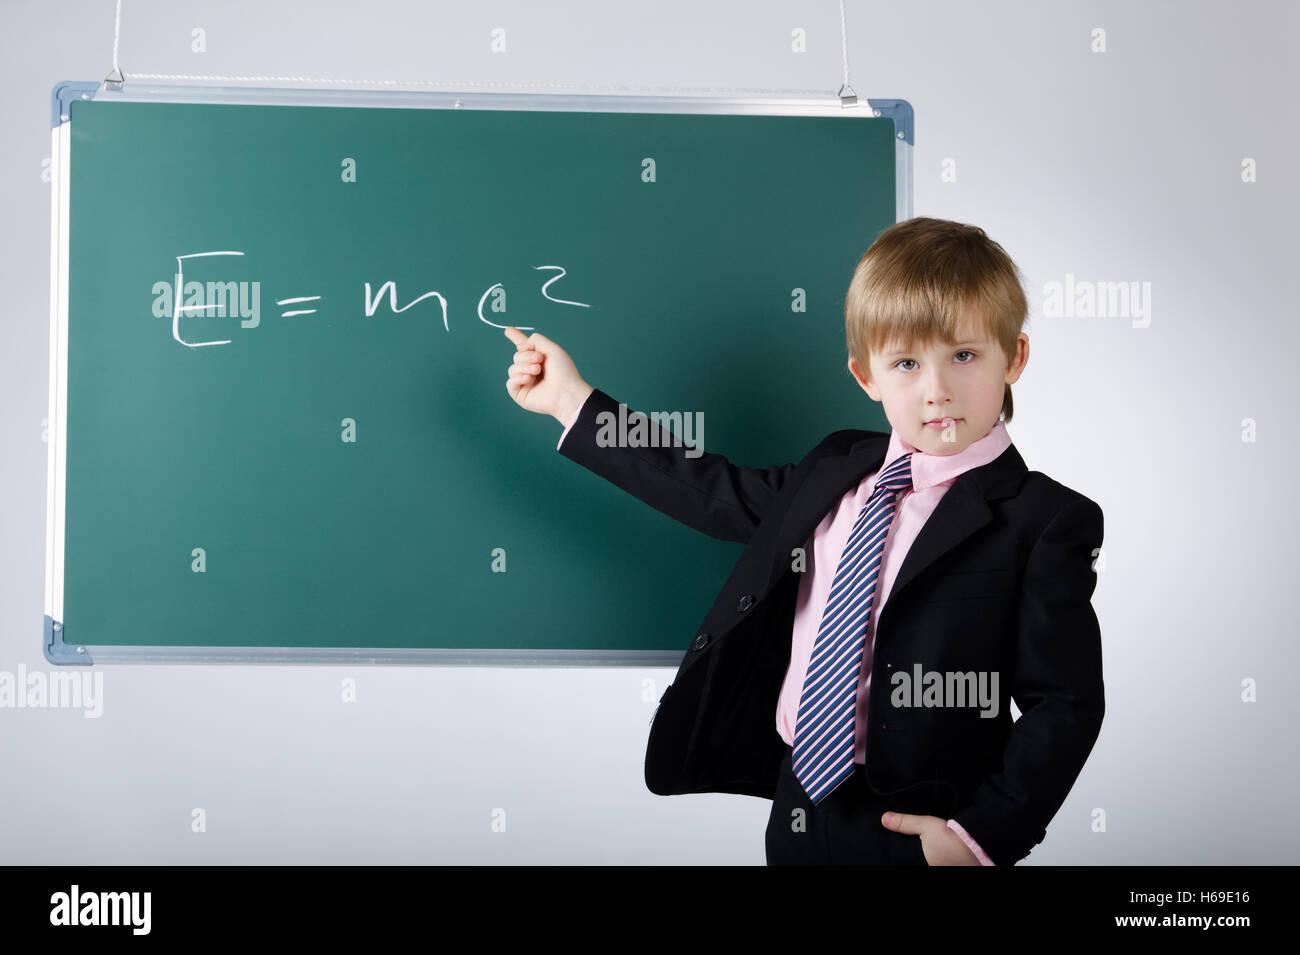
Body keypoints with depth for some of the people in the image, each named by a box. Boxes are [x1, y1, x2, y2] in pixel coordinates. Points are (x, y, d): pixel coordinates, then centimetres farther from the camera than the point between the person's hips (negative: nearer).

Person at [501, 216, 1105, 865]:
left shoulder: (1047, 522, -13)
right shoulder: (836, 471, 4)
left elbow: (1066, 704, -12)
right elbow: (720, 494, 13)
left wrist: (982, 836, -19)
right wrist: (573, 402, 15)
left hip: (917, 833, -5)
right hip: (797, 806, 6)